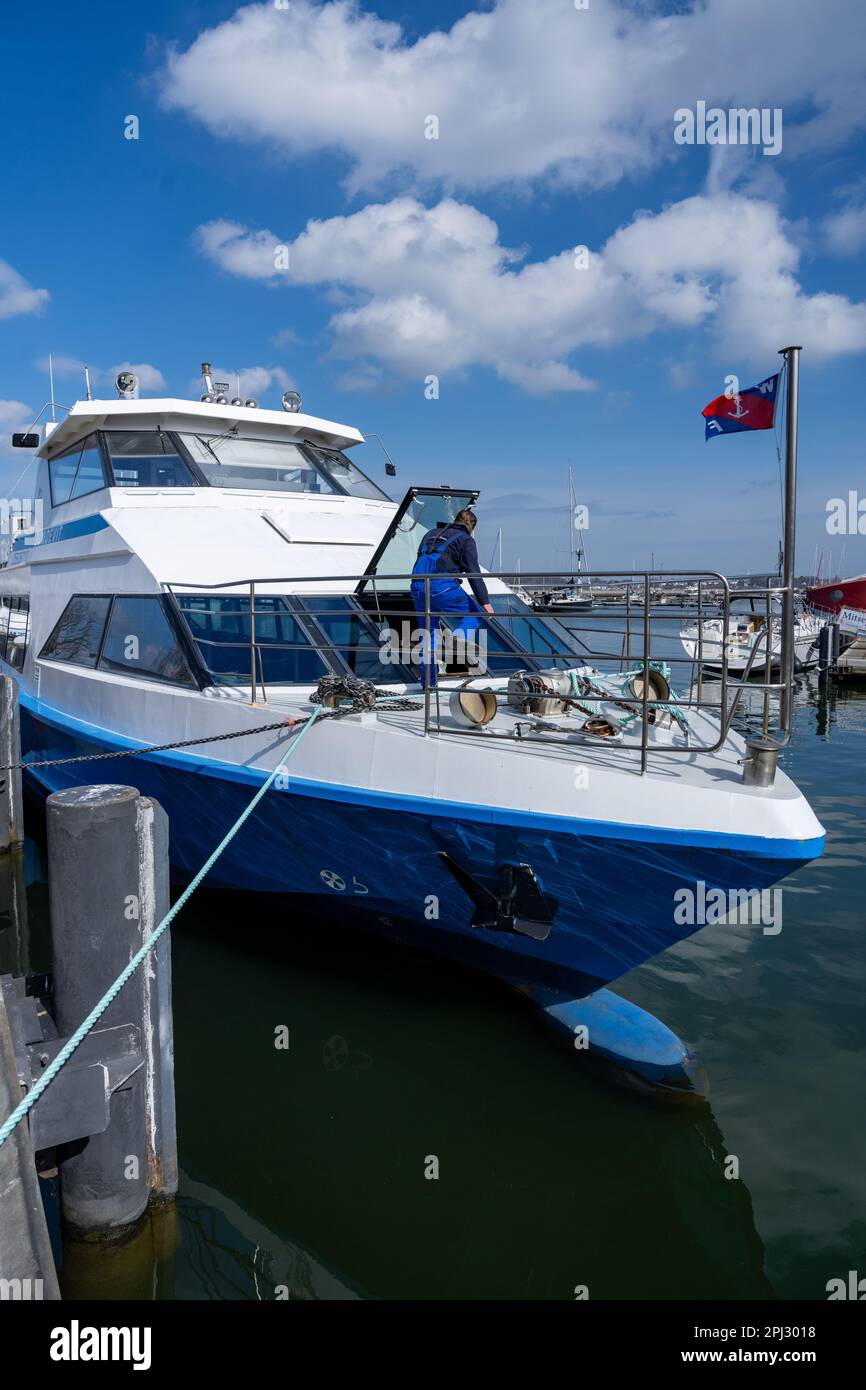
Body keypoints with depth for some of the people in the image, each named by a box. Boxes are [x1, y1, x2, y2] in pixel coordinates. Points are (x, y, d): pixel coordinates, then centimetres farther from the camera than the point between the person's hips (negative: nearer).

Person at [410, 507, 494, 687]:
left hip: (417, 584, 6)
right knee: (473, 614, 11)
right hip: (442, 583, -6)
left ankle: (427, 682, 13)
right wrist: (485, 601, -6)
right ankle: (459, 640, -19)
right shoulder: (466, 539, 10)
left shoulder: (431, 533, 29)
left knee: (428, 633, 15)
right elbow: (473, 572, -2)